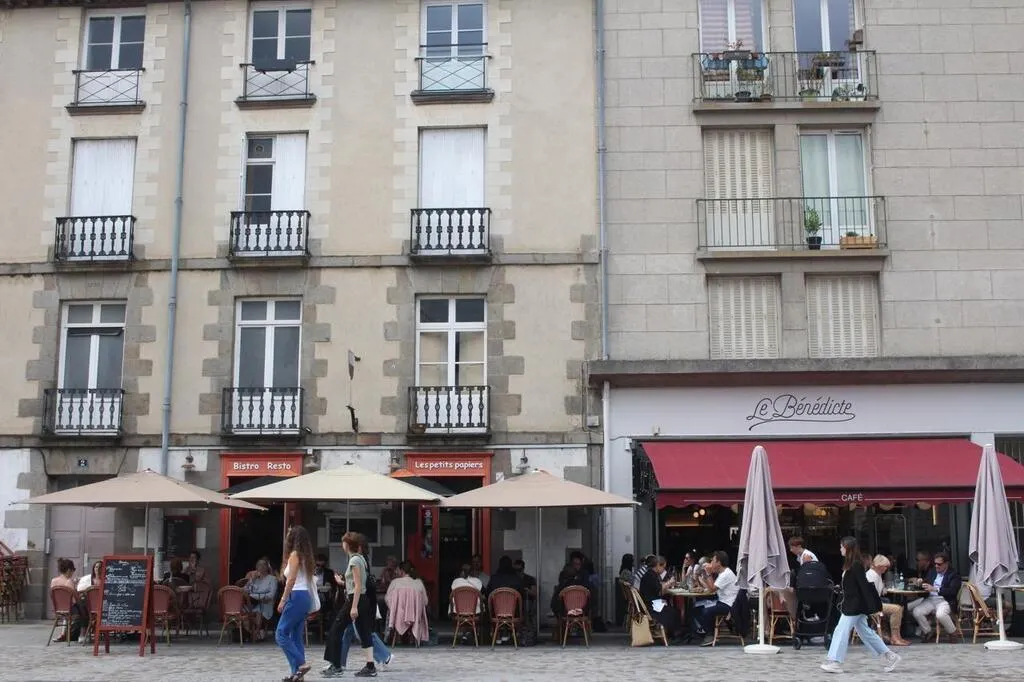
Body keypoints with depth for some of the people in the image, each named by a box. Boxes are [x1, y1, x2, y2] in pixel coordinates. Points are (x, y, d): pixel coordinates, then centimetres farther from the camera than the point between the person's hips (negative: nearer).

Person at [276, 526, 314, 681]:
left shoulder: (294, 554, -8)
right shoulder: (305, 555, 16)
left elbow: (291, 580, -16)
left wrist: (283, 599, -15)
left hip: (296, 596, -9)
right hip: (305, 597, 9)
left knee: (281, 634, -5)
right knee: (296, 636, 9)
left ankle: (301, 664, -11)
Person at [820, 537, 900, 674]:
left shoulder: (856, 566, -17)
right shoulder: (850, 565, 12)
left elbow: (864, 586, -20)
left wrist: (872, 607, -22)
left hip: (854, 606, -10)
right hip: (852, 605, 10)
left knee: (841, 631, -7)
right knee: (865, 632, 13)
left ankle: (835, 662, -3)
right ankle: (889, 656, 17)